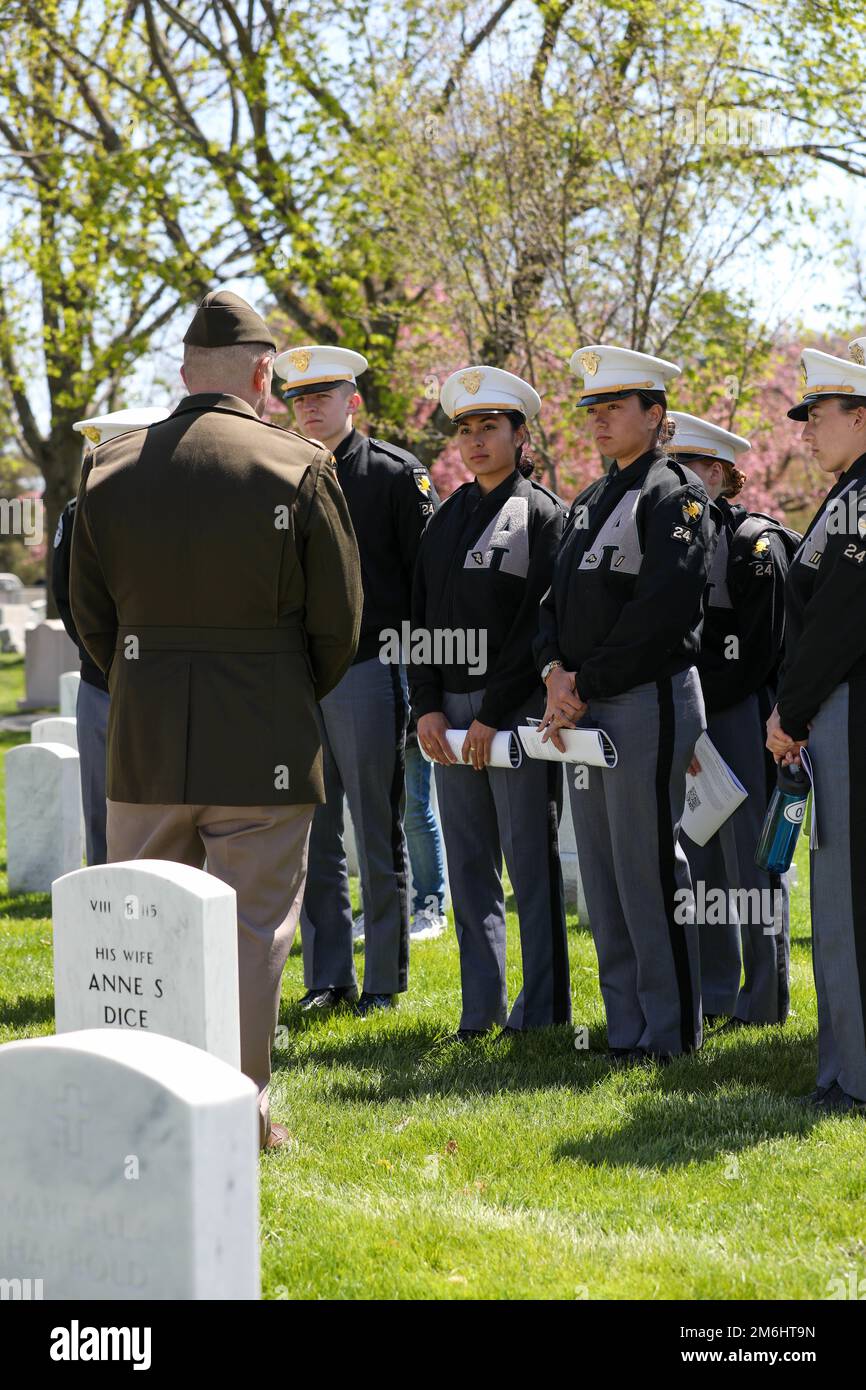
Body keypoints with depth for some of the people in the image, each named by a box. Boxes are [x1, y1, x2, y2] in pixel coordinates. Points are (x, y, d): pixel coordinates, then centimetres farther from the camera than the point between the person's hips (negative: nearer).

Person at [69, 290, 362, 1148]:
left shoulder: (111, 468, 1)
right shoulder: (300, 469, -8)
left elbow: (90, 613, 7)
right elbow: (338, 619, -3)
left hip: (144, 744, 3)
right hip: (264, 747, -3)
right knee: (252, 928, 4)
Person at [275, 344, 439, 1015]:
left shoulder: (397, 473, -2)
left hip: (367, 669, -5)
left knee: (378, 837, 2)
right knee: (315, 836, 8)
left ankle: (385, 979, 9)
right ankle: (328, 977, 15)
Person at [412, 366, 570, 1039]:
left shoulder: (542, 514, -4)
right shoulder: (448, 517, 14)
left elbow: (541, 623, -11)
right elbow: (423, 616, 12)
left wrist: (492, 714, -14)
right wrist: (428, 706, 0)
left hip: (517, 709, -6)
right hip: (451, 712, 6)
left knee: (531, 863, -1)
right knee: (469, 868, 9)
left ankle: (541, 1013, 5)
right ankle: (481, 1011, 15)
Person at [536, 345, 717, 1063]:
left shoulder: (674, 495, -8)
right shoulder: (590, 502, 19)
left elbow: (659, 609, -18)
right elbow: (559, 596, 17)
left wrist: (586, 686, -15)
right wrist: (556, 670, -3)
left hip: (649, 701, -8)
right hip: (588, 708, 8)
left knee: (648, 864, -6)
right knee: (602, 869, 9)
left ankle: (671, 1030, 1)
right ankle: (626, 1026, 16)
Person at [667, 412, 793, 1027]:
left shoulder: (756, 542, -8)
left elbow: (755, 654, -14)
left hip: (741, 720, -7)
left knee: (751, 858, -3)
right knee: (697, 857, 9)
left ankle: (765, 998, 3)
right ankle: (712, 992, 17)